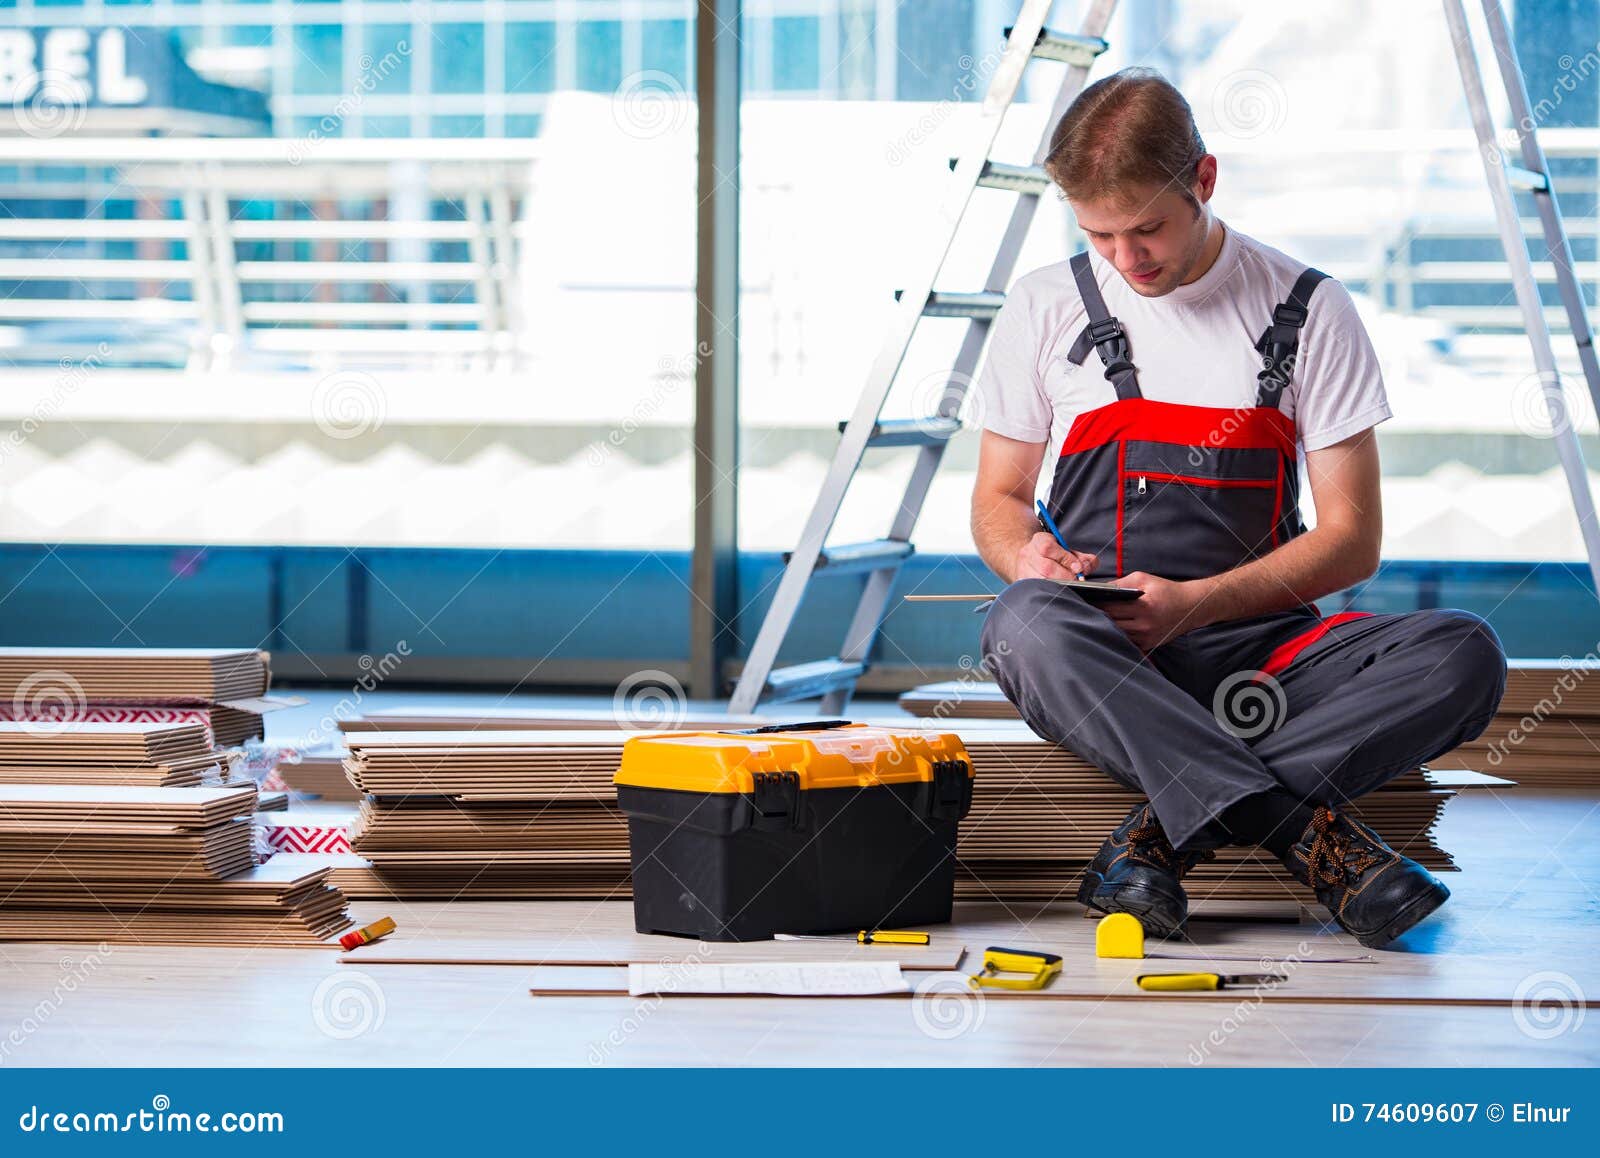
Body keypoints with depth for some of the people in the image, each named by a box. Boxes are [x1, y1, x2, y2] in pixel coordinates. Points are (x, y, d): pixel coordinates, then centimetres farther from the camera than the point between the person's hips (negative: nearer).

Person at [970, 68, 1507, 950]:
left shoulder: (1308, 312, 4)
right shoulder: (1045, 308, 8)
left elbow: (1351, 538, 3)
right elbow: (999, 497, 16)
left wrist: (1193, 602, -12)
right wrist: (1026, 555, -10)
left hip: (1258, 642, 1)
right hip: (1098, 653, 0)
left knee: (1464, 654, -28)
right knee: (1024, 624, -37)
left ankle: (1166, 832, -35)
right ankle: (1315, 834, -42)